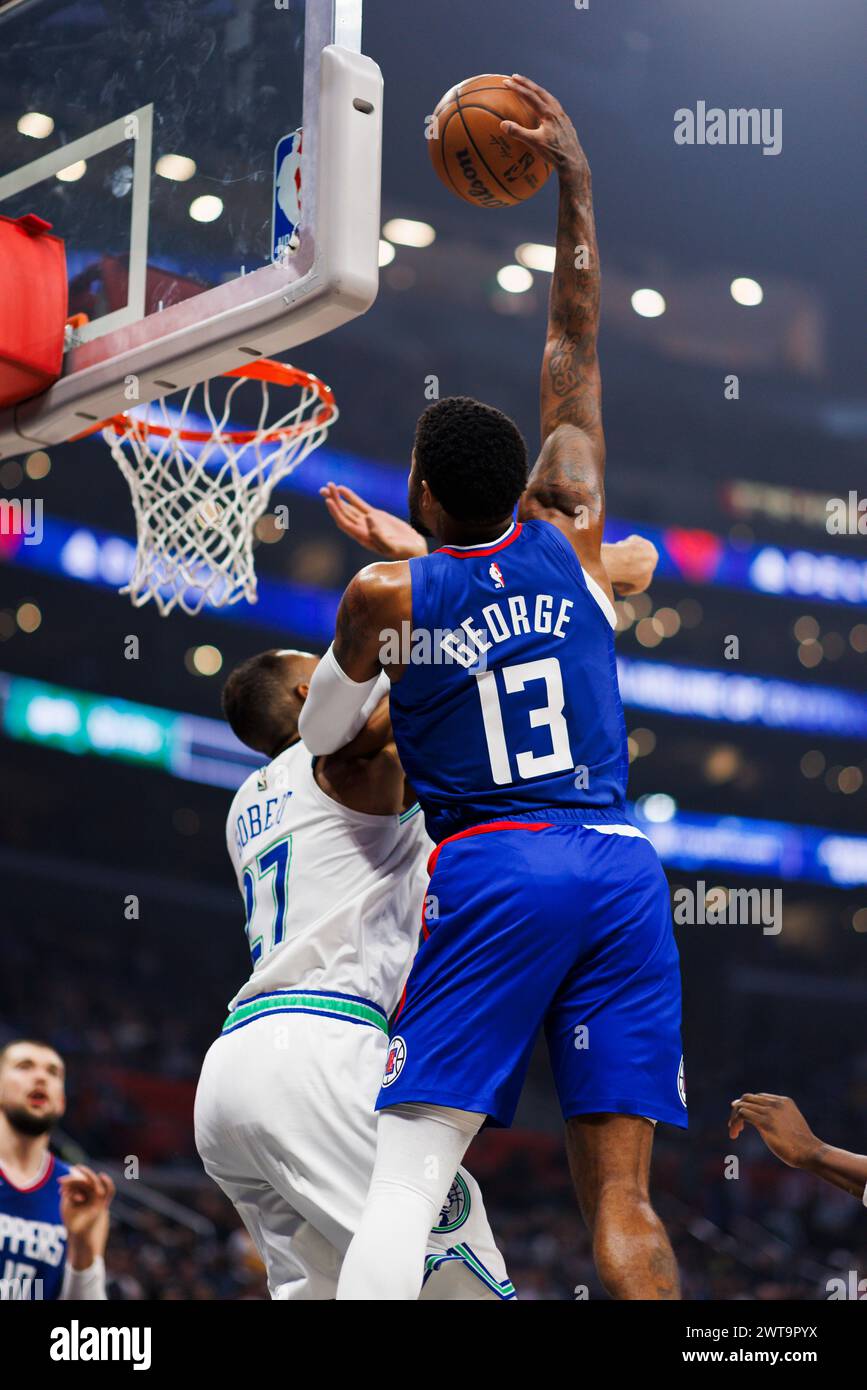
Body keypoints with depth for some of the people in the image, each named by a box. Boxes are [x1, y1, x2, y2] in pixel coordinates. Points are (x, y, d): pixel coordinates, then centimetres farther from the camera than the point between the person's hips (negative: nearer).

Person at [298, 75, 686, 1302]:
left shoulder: (386, 595, 3)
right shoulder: (570, 537, 9)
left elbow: (324, 739, 19)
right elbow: (575, 352, 18)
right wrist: (575, 182, 22)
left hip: (491, 873, -3)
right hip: (620, 867, 3)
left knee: (407, 1178, -6)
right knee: (622, 1197, 0)